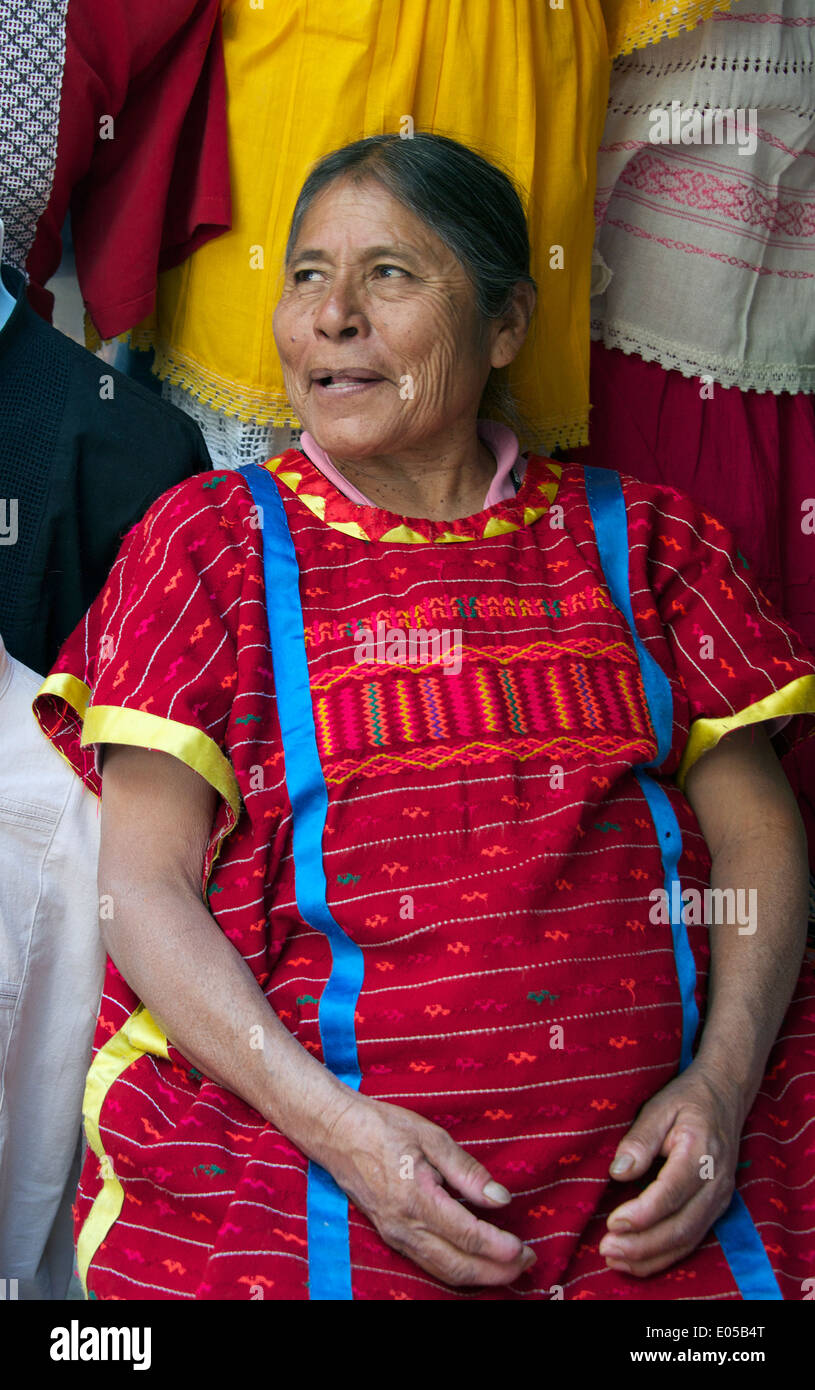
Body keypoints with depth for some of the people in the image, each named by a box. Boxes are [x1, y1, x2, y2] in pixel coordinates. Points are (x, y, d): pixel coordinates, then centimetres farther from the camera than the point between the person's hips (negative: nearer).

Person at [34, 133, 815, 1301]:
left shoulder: (635, 538, 14)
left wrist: (721, 1085, -6)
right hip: (298, 1149, -1)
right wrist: (329, 1121, -12)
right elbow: (144, 881, 1)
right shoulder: (211, 539, 9)